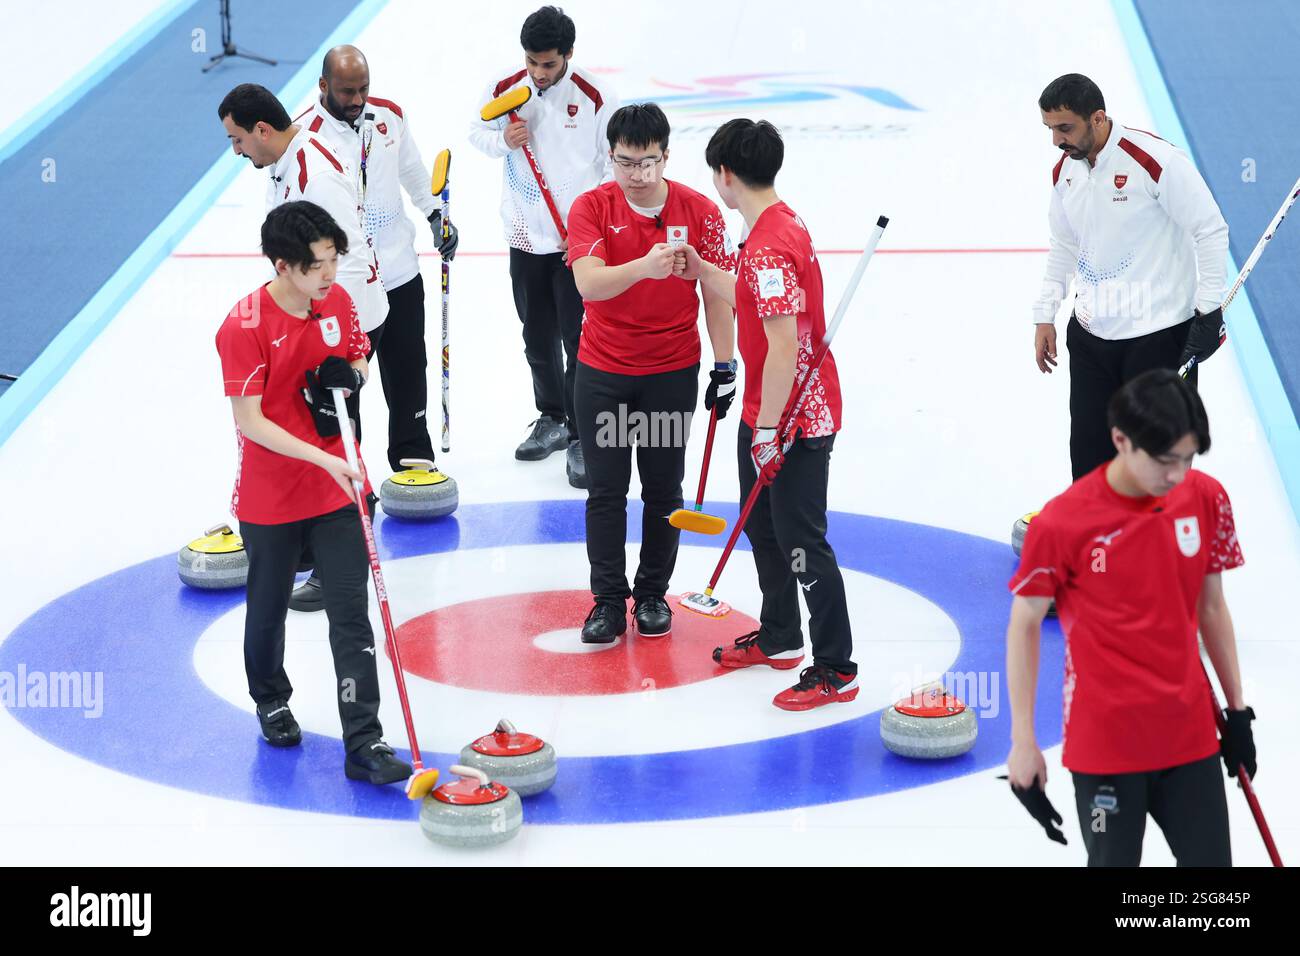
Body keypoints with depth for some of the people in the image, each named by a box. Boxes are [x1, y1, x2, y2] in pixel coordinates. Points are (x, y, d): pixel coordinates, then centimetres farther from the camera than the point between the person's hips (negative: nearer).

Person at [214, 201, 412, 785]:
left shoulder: (338, 300, -4)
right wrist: (322, 458, -28)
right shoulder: (245, 325, -20)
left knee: (351, 614, -3)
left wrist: (349, 377, -11)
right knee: (270, 606, 16)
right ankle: (271, 702, 44)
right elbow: (248, 421, -21)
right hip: (271, 496, -3)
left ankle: (363, 743, -3)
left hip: (338, 487, 3)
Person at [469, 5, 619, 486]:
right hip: (526, 236, 4)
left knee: (580, 343, -4)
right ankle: (552, 419, 34)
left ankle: (581, 439, 5)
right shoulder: (503, 90, -4)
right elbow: (478, 132, 12)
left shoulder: (596, 97, -13)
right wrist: (503, 139, -12)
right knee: (538, 338, 16)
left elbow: (616, 166, -7)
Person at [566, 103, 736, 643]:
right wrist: (643, 266, -43)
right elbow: (588, 283, -24)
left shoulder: (699, 212, -7)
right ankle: (608, 599, 14)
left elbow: (716, 293, 0)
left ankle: (653, 594, 23)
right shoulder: (592, 208, -9)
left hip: (673, 373, 0)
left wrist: (725, 368, -1)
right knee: (606, 492, 4)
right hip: (603, 373, 0)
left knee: (663, 491, 9)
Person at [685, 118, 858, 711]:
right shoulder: (778, 225, 7)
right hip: (767, 408, 11)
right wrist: (701, 271, 19)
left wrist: (768, 429, -25)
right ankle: (779, 638, 38)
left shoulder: (770, 248, -25)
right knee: (762, 523, 22)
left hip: (797, 417, -11)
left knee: (800, 539, -6)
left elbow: (784, 344, -28)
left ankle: (835, 668, 0)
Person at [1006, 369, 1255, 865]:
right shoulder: (1062, 522, -18)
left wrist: (1238, 711, 13)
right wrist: (1023, 742, -6)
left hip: (1189, 733, 4)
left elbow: (1211, 606, 9)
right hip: (1105, 741, -4)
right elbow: (1024, 625, -7)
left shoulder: (1207, 499, -5)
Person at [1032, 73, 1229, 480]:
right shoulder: (1065, 170, 5)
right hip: (1091, 334, 7)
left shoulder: (1156, 160, -18)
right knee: (1088, 450, 9)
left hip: (1159, 335, -6)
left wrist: (1208, 309, -15)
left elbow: (1212, 230, -13)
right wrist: (1044, 317, 16)